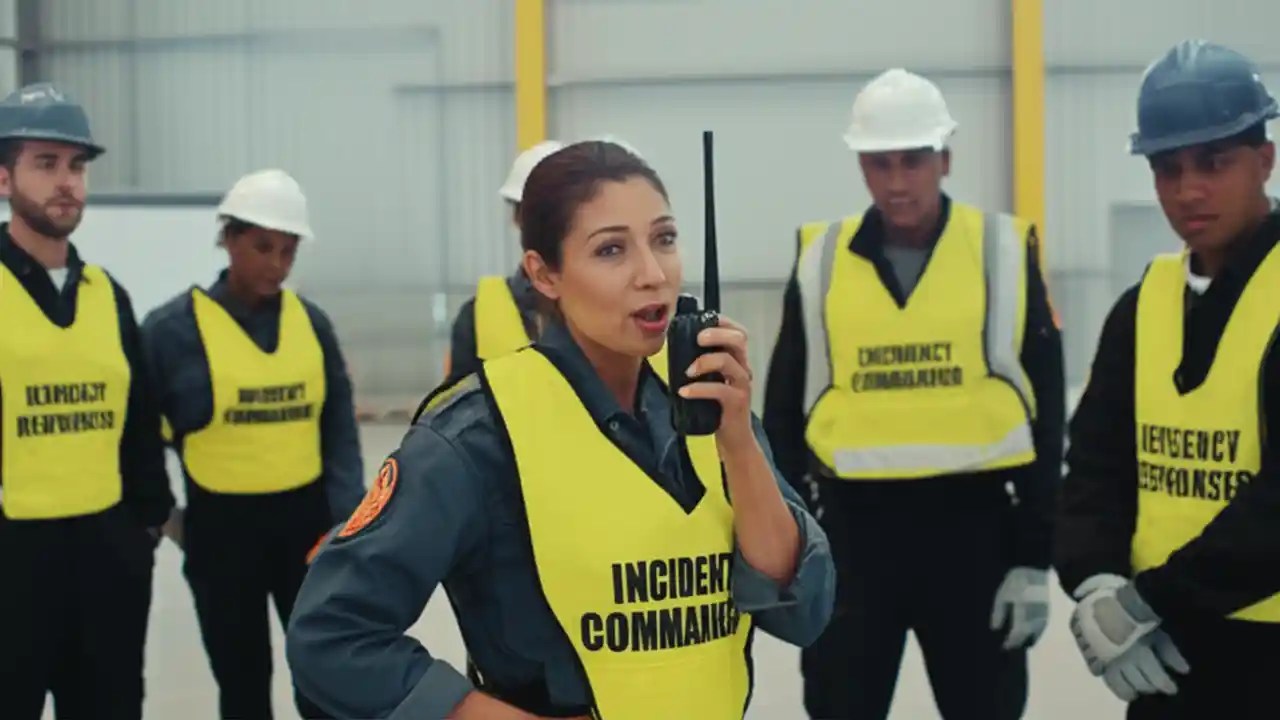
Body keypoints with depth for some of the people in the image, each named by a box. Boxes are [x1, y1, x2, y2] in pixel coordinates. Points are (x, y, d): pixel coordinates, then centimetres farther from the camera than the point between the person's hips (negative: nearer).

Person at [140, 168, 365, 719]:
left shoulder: (311, 322, 2)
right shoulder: (174, 327, -8)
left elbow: (340, 431, 4)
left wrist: (345, 522, -4)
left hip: (307, 518, 2)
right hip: (222, 525, -2)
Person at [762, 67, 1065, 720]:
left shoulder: (1004, 252, -2)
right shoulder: (819, 260, 1)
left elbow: (1043, 417, 0)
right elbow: (783, 416, 8)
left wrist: (1034, 559, -2)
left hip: (973, 525, -1)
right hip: (850, 528, 1)